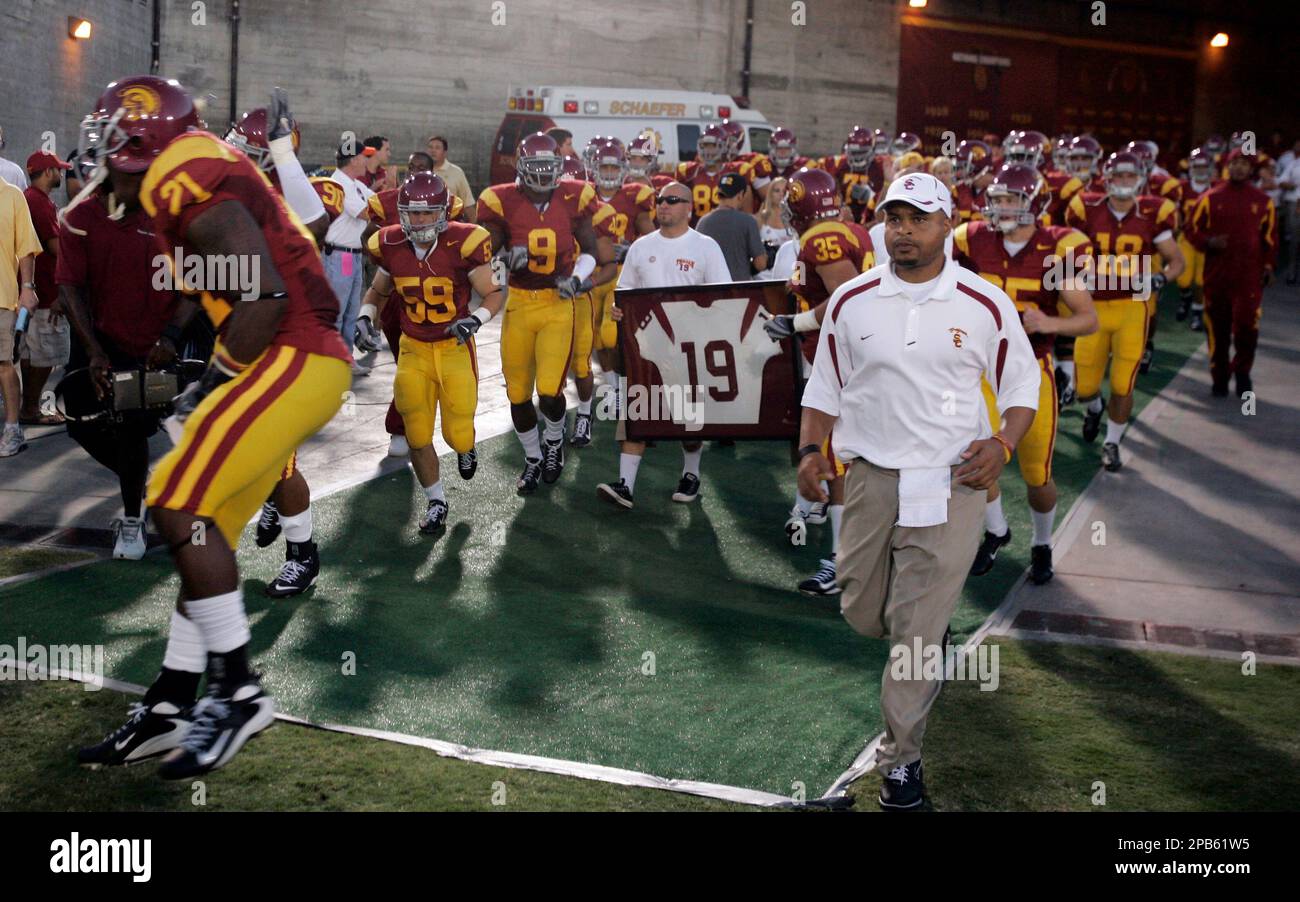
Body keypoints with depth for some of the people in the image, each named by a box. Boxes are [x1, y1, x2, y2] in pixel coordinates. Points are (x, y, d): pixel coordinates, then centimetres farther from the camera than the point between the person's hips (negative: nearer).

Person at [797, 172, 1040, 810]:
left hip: (951, 483, -2)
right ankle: (927, 640, 46)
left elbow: (1023, 382, 7)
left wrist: (1002, 443, -10)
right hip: (868, 479, 3)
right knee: (862, 611, 10)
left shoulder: (986, 304, -2)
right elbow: (824, 386, 11)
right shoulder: (850, 301, 3)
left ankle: (901, 758, 13)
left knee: (917, 629, -3)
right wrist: (811, 450, -4)